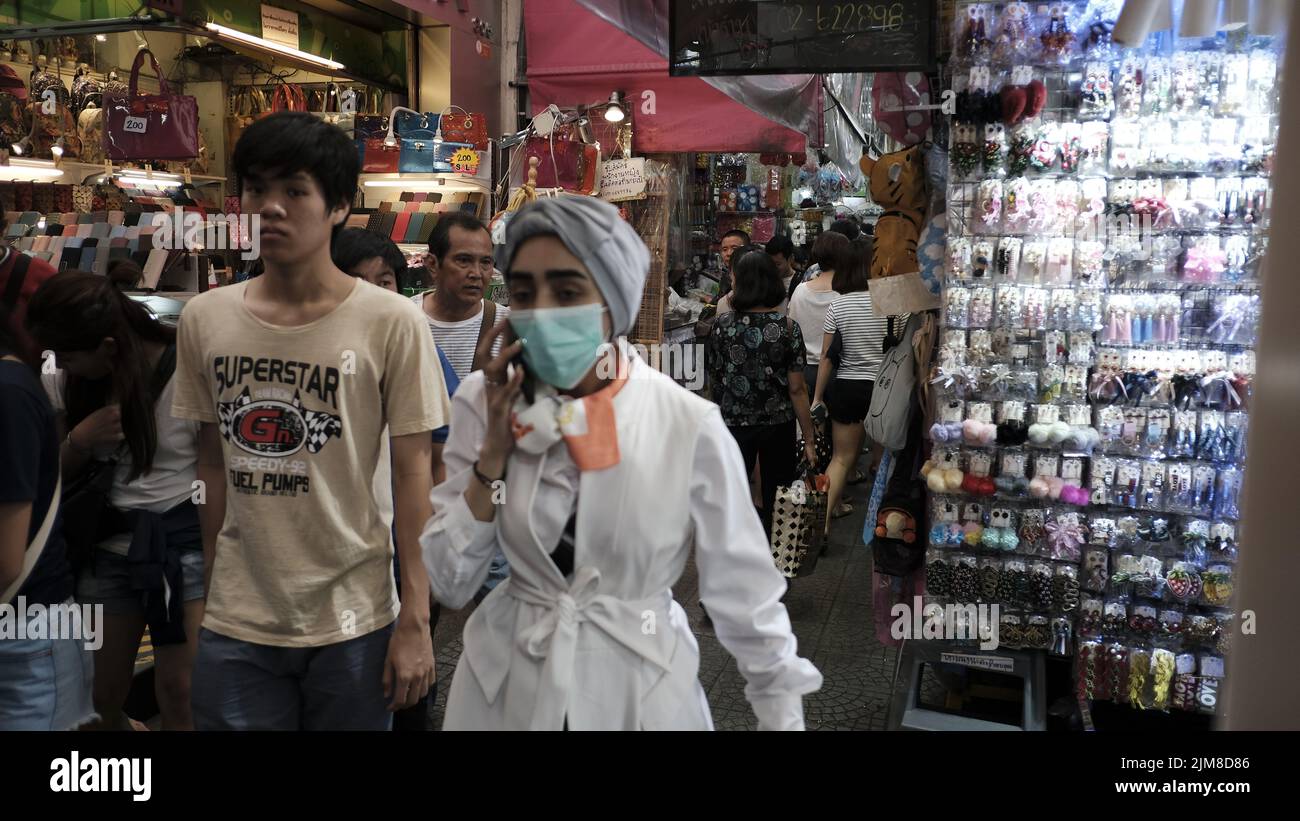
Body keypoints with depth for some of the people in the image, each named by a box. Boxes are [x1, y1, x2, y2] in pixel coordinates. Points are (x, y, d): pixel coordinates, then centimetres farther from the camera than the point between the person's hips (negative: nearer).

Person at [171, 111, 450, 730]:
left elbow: (411, 473, -8)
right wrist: (205, 592, 11)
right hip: (233, 629, 3)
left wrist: (415, 621, -8)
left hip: (354, 624, -2)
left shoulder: (391, 323, -10)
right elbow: (215, 465, 9)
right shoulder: (203, 319, 1)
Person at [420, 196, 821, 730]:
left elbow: (746, 600, -8)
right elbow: (448, 583, -8)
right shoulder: (485, 403, -9)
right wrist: (494, 452, -18)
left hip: (639, 689, -2)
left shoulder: (690, 425, -17)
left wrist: (784, 716, -4)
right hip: (505, 683, 2)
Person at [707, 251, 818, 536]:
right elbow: (797, 389, -9)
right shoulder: (788, 328, -10)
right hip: (779, 425, 0)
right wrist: (809, 439, -2)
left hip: (734, 424, 0)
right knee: (776, 501, 13)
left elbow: (714, 376, 3)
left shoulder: (723, 324, -7)